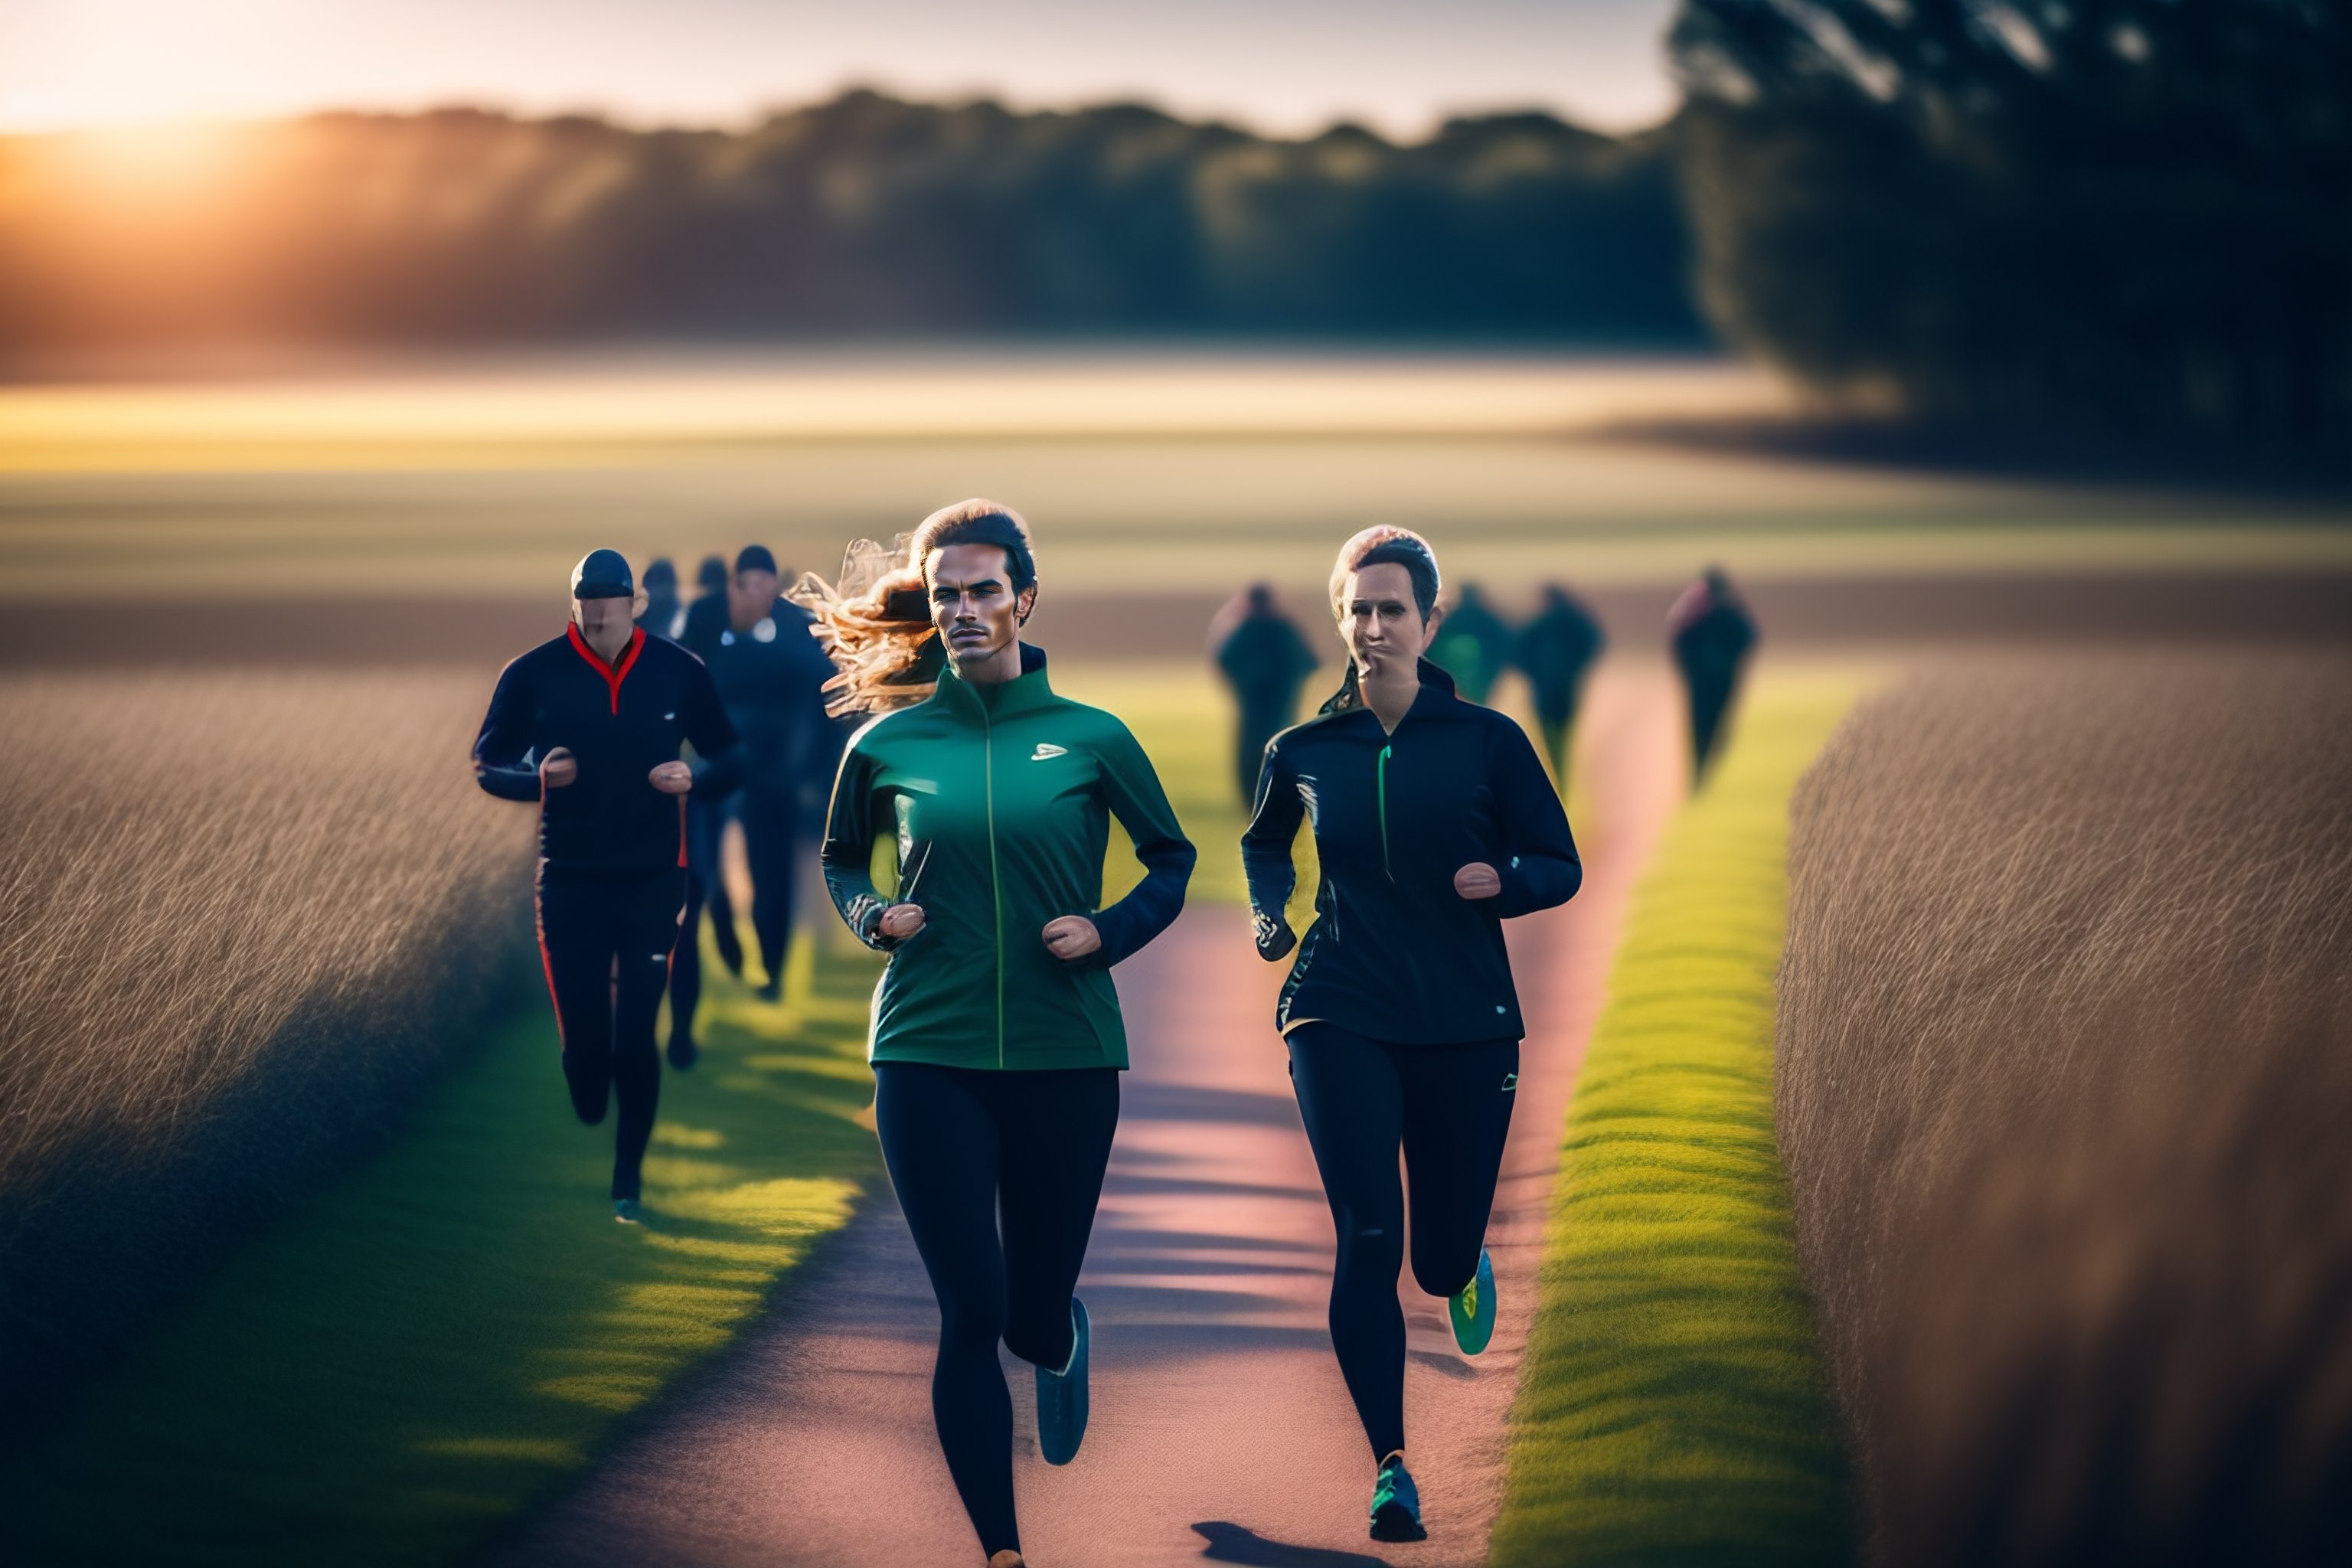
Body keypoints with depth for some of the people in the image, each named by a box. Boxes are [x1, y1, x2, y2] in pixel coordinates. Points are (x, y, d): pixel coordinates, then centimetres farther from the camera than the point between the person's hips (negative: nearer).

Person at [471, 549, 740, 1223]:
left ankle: (628, 1179, 13)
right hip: (569, 882, 0)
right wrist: (538, 776, -18)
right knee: (583, 1036, 1)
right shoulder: (533, 675, -4)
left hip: (652, 881, 0)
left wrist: (693, 778, -15)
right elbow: (488, 765, 4)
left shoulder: (679, 673, -2)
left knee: (635, 1036, -2)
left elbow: (728, 762, 8)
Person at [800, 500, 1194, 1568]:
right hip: (929, 1056, 0)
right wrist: (873, 915, -2)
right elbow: (841, 859, 19)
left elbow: (1172, 860, 12)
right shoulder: (887, 743, 1)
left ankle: (1063, 1341, 49)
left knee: (1033, 1317, 9)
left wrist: (1110, 931, -5)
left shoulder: (1090, 738, -1)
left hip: (1066, 1057, 0)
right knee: (970, 1314, -5)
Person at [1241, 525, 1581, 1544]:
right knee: (1366, 1241, -15)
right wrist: (1268, 917, 6)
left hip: (1465, 1022, 0)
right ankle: (1391, 1469, -8)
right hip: (1341, 1017, 0)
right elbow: (1263, 843, 25)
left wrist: (1502, 879, -18)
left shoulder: (1486, 740, -1)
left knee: (1439, 1262, 7)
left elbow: (1561, 867, 3)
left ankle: (1463, 1268, 47)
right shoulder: (1302, 753, 4)